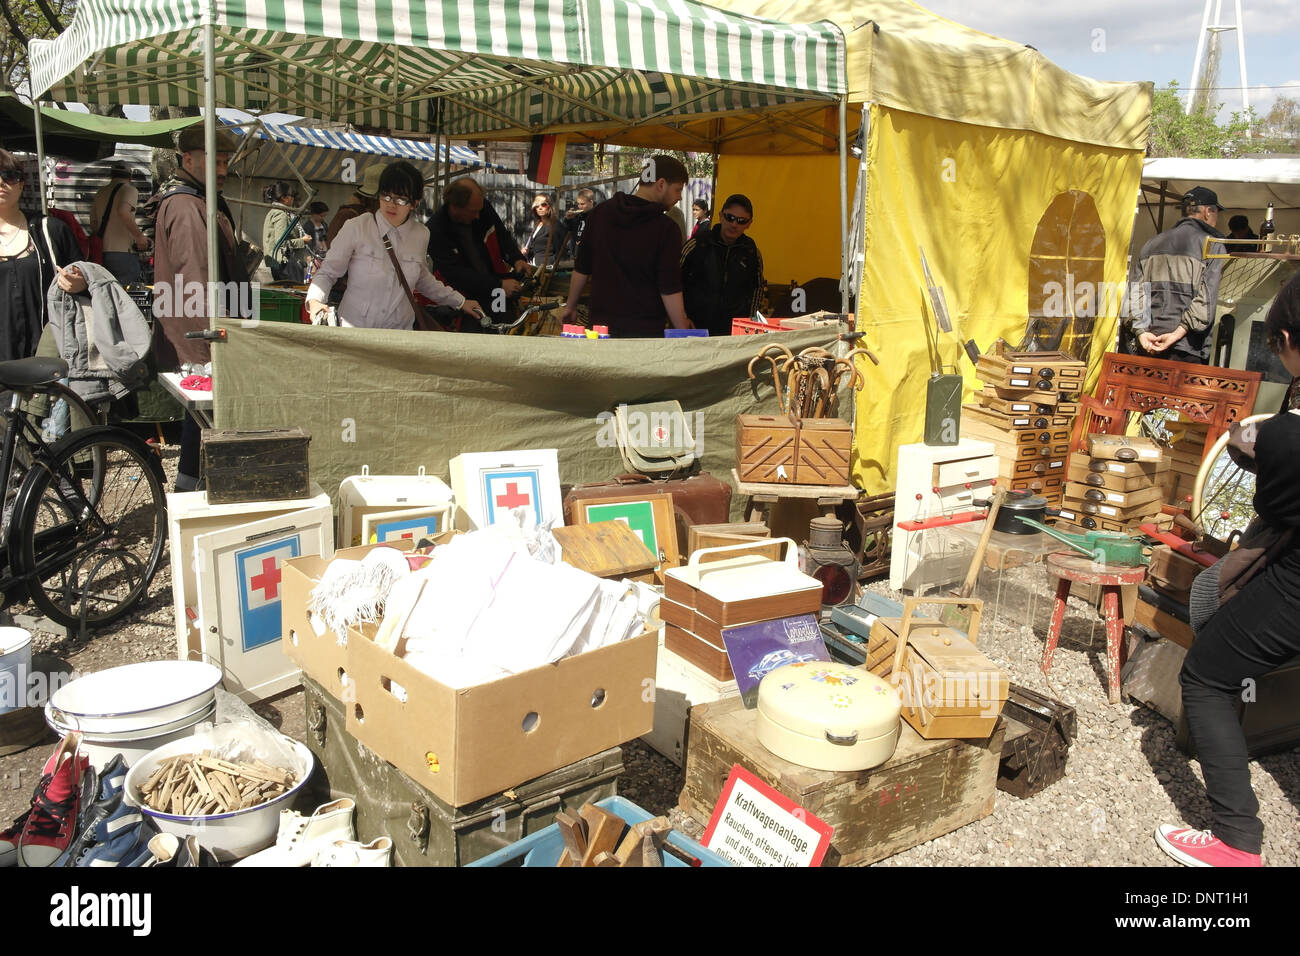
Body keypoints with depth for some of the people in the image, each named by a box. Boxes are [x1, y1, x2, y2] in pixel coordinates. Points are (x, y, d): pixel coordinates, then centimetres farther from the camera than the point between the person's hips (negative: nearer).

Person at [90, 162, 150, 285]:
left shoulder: (100, 193, 18)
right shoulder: (130, 190, -2)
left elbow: (93, 225, 18)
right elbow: (123, 211, -22)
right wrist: (139, 236, -16)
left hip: (102, 252, 7)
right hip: (123, 252, -7)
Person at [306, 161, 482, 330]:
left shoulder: (421, 235, 6)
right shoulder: (355, 228, -5)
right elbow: (327, 272, 2)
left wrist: (459, 302, 29)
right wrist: (315, 301, -17)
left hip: (400, 333, 4)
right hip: (354, 330, -3)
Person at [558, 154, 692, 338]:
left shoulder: (600, 213, 6)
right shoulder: (665, 228, -10)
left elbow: (581, 269, 12)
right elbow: (669, 290, -13)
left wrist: (570, 306, 25)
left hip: (601, 324, 5)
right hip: (646, 330, -5)